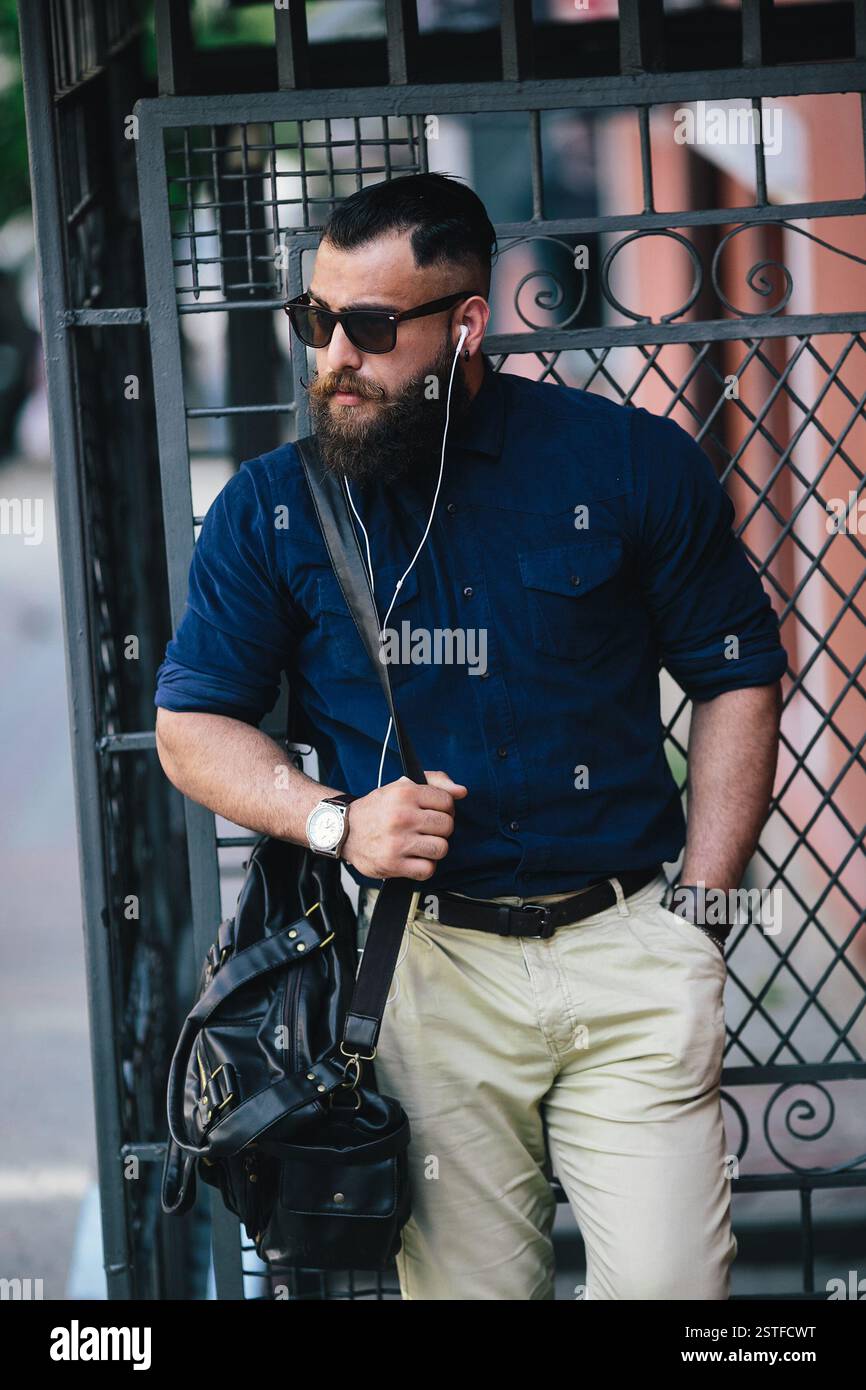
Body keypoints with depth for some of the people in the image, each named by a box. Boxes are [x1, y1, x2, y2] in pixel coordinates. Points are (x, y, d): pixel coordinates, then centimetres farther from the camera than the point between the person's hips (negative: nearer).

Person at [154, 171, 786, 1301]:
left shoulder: (632, 464, 1)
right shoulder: (272, 509, 4)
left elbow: (737, 682, 8)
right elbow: (191, 727, 10)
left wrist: (698, 909, 0)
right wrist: (336, 819, -8)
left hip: (630, 951, -1)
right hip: (427, 964, 1)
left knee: (670, 1281, -8)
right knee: (465, 1285, 4)